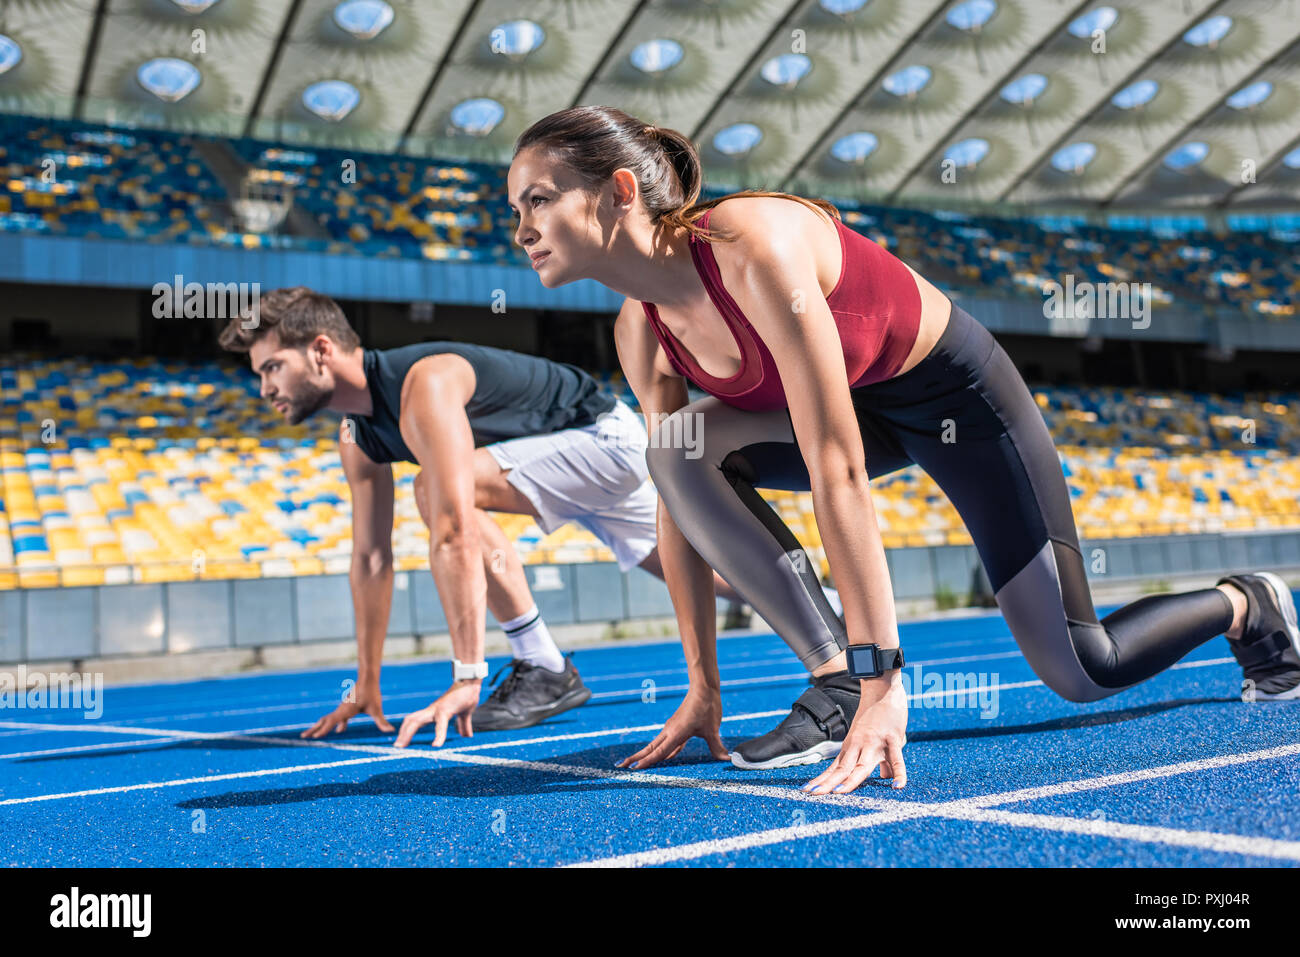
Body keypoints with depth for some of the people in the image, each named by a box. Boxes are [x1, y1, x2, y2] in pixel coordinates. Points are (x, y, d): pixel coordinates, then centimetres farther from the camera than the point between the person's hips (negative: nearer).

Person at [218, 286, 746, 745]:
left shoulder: (422, 384, -33)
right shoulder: (356, 437, -3)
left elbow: (456, 536, -41)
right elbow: (370, 559, 4)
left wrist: (467, 678, -43)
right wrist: (366, 685, 6)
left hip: (606, 435, -10)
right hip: (582, 455, 10)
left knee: (440, 492, -28)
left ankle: (545, 672, -20)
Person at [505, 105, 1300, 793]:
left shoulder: (756, 248, -37)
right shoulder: (641, 331, -14)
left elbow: (839, 475, -40)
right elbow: (680, 499, -8)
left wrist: (882, 677, -39)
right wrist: (704, 687, -6)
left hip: (956, 389, -6)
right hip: (862, 405, 6)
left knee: (1084, 673, -2)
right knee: (683, 442, -23)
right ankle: (834, 681, -17)